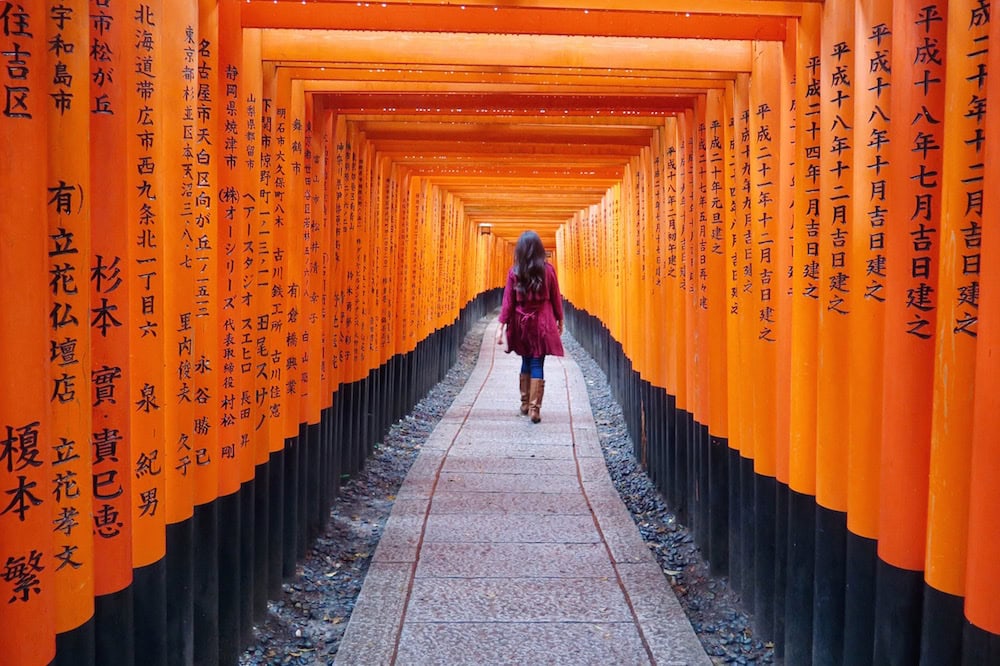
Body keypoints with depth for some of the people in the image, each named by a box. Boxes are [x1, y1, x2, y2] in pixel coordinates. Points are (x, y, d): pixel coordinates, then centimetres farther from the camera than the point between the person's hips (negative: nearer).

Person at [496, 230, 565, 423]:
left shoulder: (514, 271, -3)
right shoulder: (548, 269, -4)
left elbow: (508, 300, -5)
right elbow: (555, 298, 3)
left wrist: (501, 325, -4)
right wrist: (559, 320, 15)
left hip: (521, 322, 2)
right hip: (542, 323, -2)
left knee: (526, 361, 18)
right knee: (537, 364, -1)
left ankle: (525, 404, 24)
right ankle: (534, 408, -7)